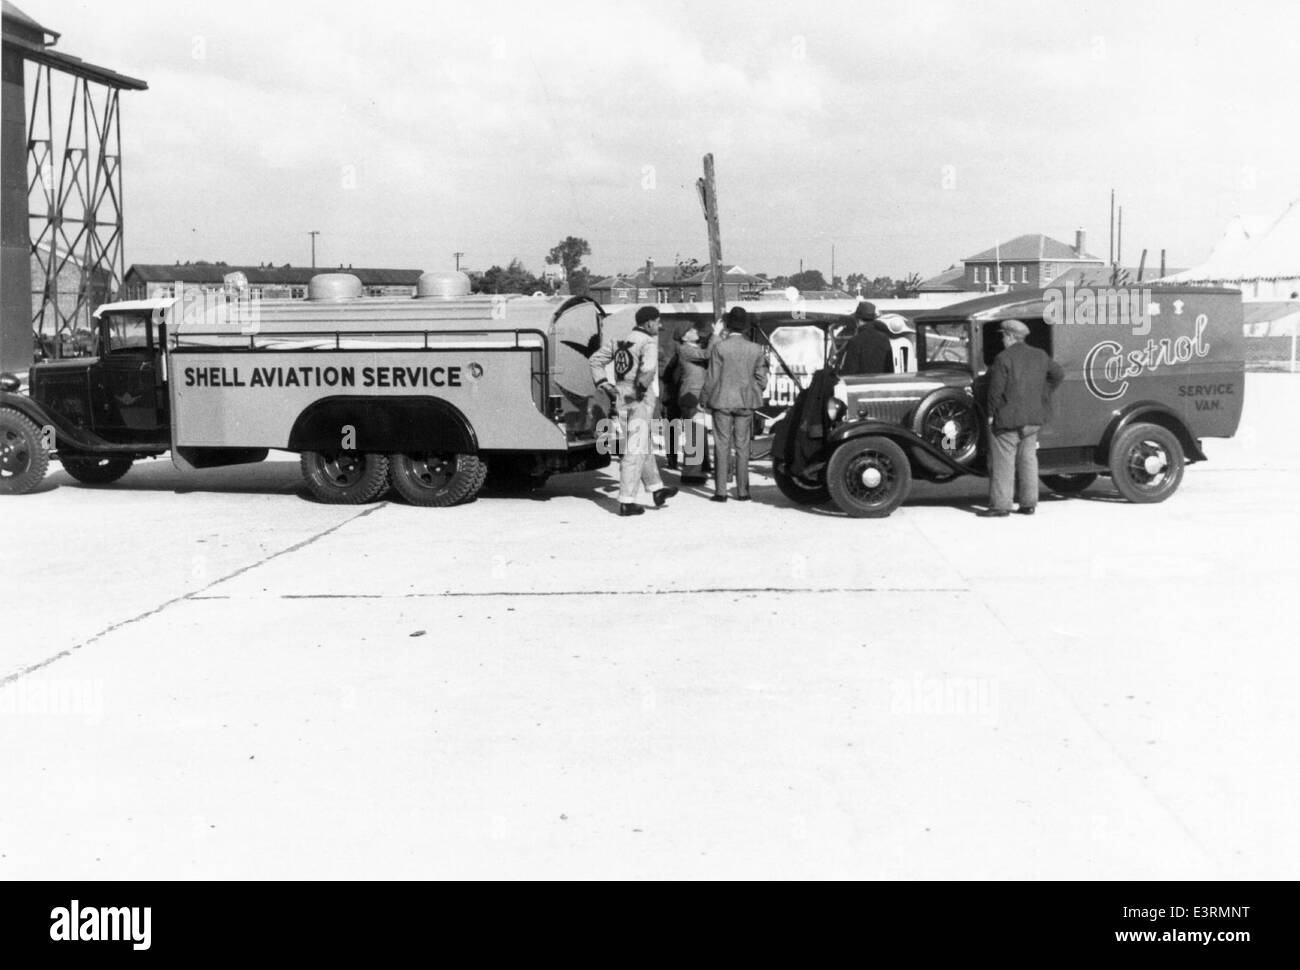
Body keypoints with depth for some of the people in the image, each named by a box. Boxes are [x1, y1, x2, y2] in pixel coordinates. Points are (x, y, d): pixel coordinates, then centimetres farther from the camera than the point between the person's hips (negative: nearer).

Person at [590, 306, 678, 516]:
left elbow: (596, 360, 15)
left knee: (645, 446, 21)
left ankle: (656, 489, 32)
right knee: (635, 451, -3)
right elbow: (648, 367, -33)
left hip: (621, 398, 8)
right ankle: (626, 502, -2)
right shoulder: (648, 343, -13)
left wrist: (605, 385, 10)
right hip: (640, 400, -8)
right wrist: (642, 387, -16)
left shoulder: (621, 340, 11)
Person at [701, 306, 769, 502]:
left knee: (722, 445, 3)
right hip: (746, 403, 2)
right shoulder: (755, 349, -2)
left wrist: (705, 398, 4)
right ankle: (742, 491, 10)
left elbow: (712, 377, -8)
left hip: (722, 401, -2)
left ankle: (721, 491, 1)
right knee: (742, 446, 9)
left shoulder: (719, 347, -11)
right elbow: (761, 379, 2)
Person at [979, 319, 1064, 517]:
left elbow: (996, 389, -15)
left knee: (1003, 461, -1)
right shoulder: (1039, 356, 8)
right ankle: (1028, 503, 15)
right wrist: (1043, 396, 20)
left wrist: (991, 414, -6)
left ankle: (1000, 505, -1)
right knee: (1028, 458, 13)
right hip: (1033, 418, 7)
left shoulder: (1003, 358, -13)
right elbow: (1058, 373, 18)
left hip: (1007, 418, -7)